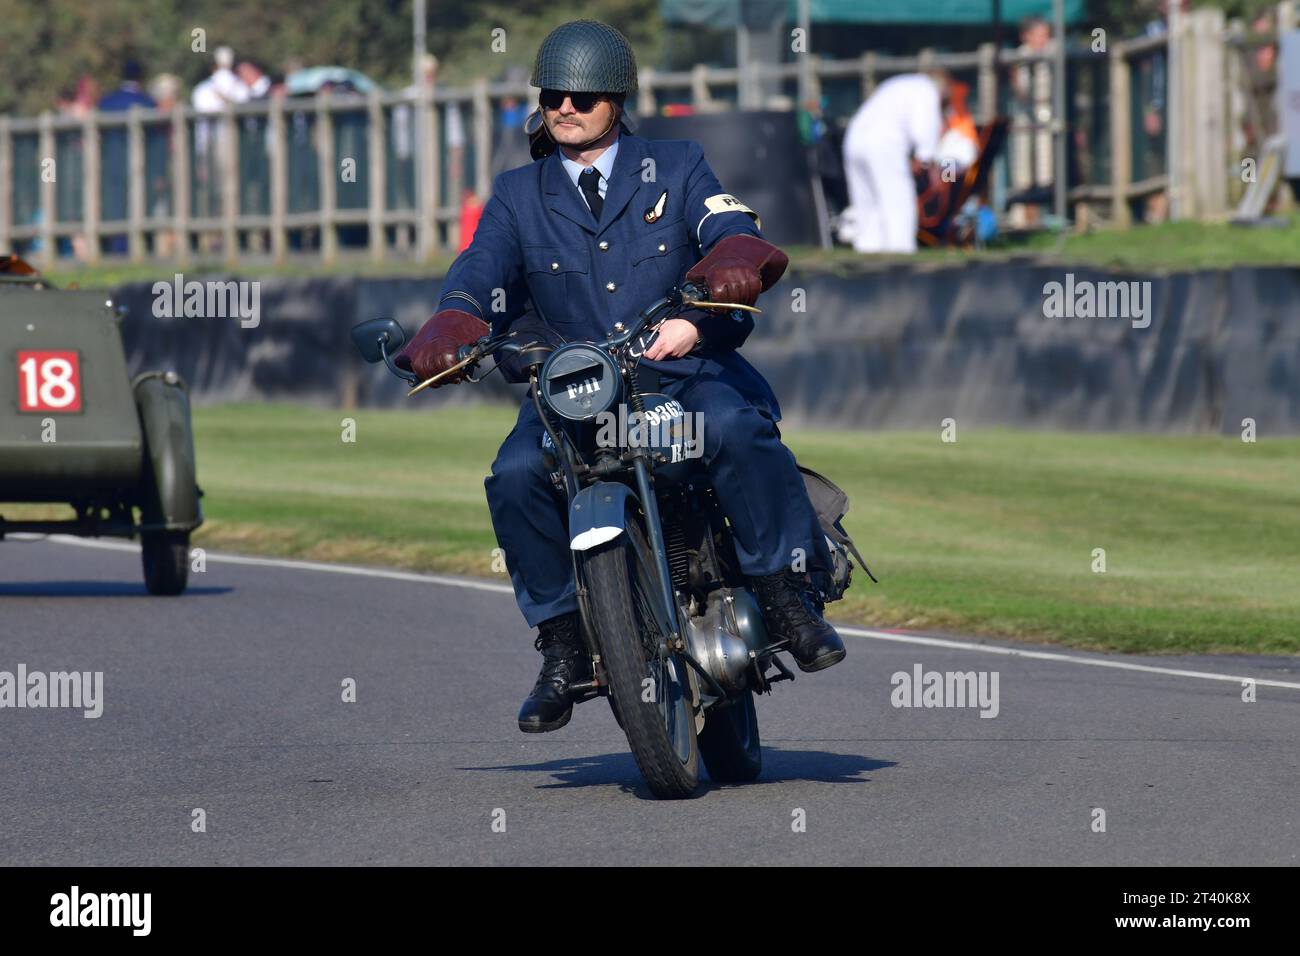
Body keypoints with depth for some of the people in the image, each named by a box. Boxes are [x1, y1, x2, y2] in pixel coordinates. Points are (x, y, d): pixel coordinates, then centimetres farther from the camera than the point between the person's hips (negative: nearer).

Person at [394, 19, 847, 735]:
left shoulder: (676, 170, 10)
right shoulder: (517, 198, 17)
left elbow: (734, 238, -7)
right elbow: (480, 277, 3)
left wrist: (701, 311, -30)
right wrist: (449, 333, -22)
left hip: (685, 370, -2)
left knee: (738, 428, -35)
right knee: (516, 476, -27)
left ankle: (789, 597, -23)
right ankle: (561, 641, -13)